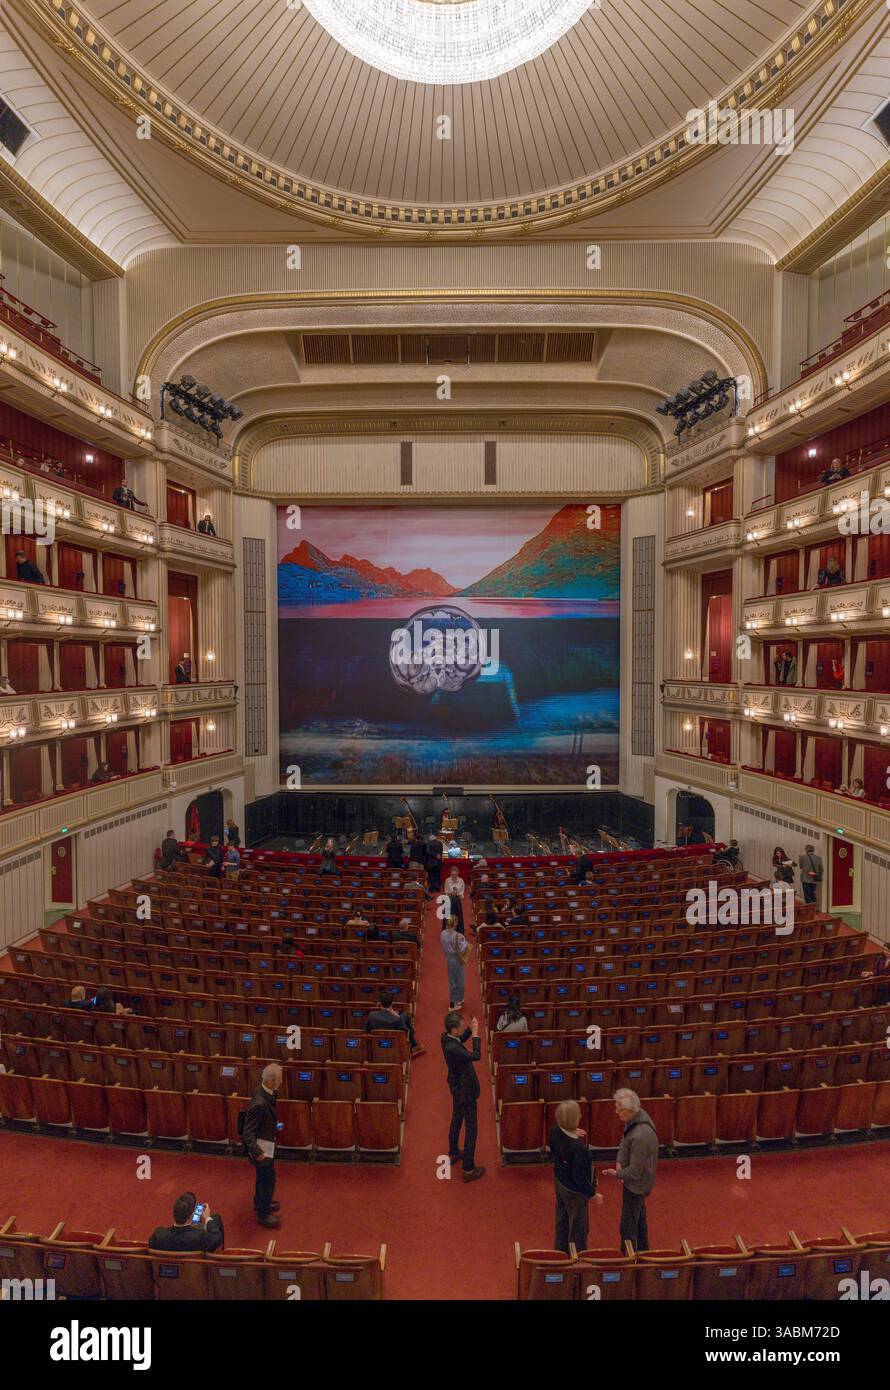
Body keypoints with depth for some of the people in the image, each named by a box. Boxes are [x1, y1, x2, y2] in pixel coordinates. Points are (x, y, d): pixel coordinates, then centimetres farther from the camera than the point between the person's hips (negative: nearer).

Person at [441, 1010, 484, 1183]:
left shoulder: (446, 1037, -11)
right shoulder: (452, 1048, -38)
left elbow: (461, 1039, 8)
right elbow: (476, 1056, -36)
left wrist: (470, 1029, -7)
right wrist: (475, 1033, -29)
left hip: (457, 1087, 9)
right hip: (465, 1090, -9)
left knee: (456, 1120, 27)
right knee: (470, 1129, 5)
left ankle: (453, 1153, 46)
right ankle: (468, 1170, 15)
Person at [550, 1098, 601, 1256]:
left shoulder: (555, 1131, -19)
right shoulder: (577, 1148, -40)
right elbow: (579, 1176, -27)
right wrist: (593, 1194, -12)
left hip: (559, 1180, 7)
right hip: (574, 1190, -7)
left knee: (562, 1220, 29)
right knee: (578, 1226, 19)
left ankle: (561, 1253, 49)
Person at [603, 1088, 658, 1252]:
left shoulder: (640, 1136, -39)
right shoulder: (639, 1115, -12)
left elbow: (635, 1172, -28)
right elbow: (624, 1142, 5)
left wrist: (617, 1174, -12)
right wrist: (619, 1162, -7)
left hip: (636, 1184, -9)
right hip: (638, 1182, 9)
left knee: (628, 1227, 8)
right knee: (639, 1218, 28)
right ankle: (642, 1252, 47)